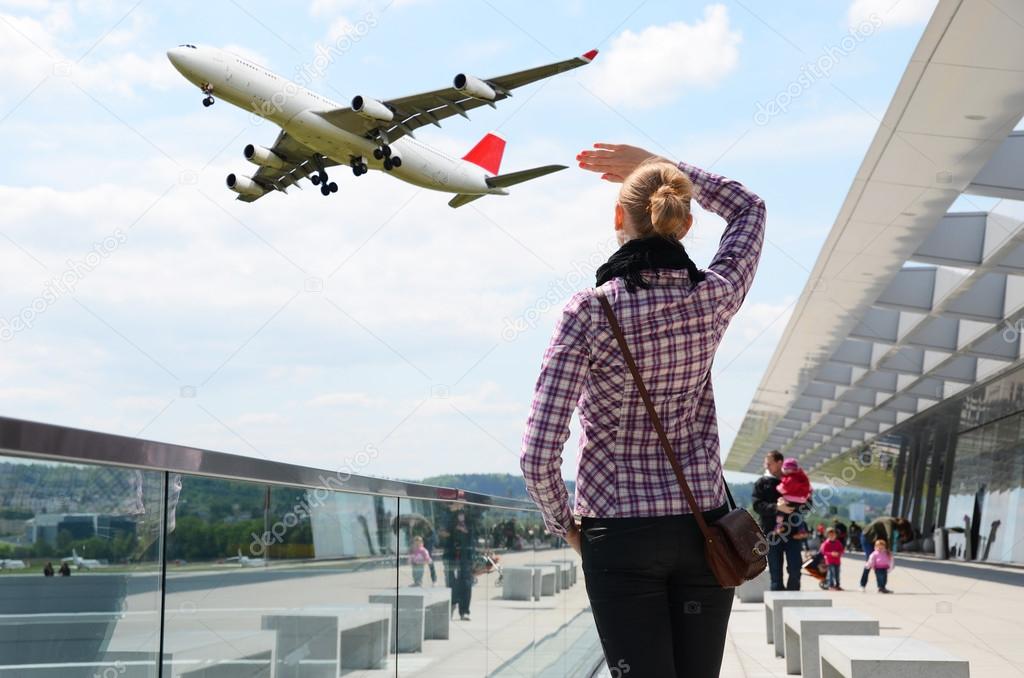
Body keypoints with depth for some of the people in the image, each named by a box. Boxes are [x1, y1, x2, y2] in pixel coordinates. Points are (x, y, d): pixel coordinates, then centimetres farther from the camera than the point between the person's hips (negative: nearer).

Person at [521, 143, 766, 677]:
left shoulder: (591, 312, -14)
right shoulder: (713, 300, -5)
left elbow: (538, 457, -17)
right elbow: (749, 207, 18)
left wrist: (563, 523, 1)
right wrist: (659, 165, 15)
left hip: (620, 537, -3)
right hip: (703, 529, 3)